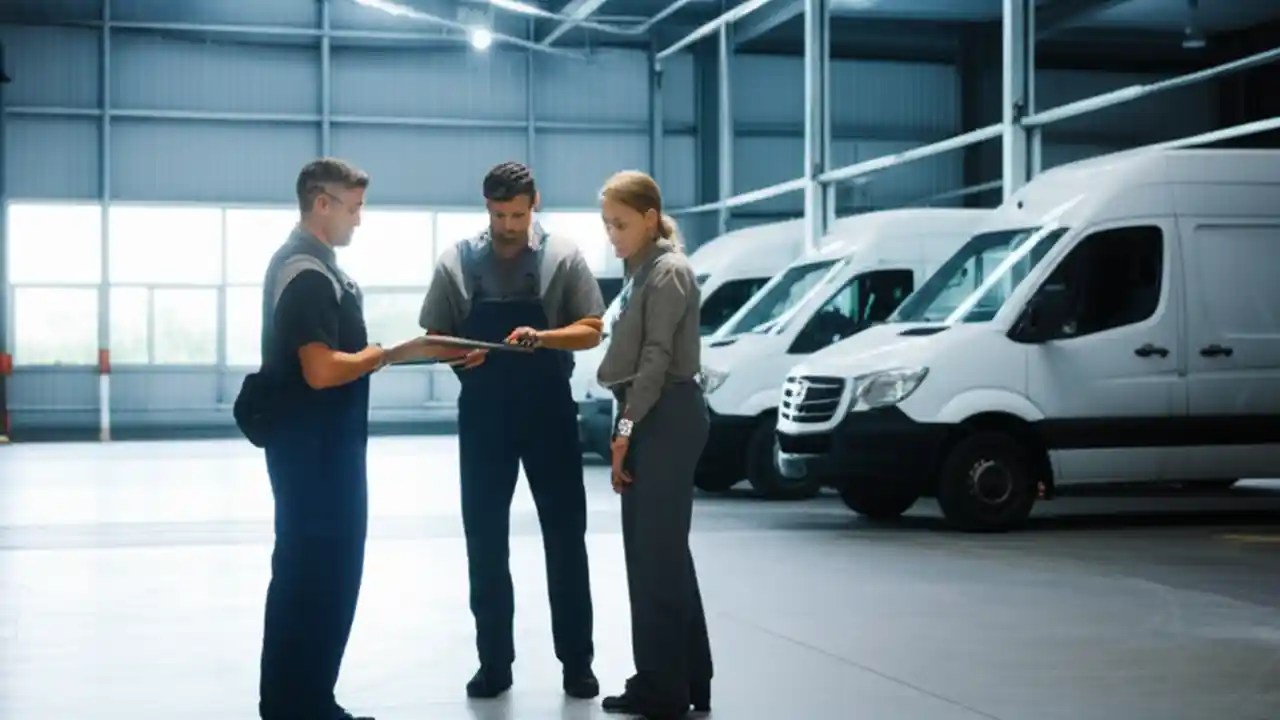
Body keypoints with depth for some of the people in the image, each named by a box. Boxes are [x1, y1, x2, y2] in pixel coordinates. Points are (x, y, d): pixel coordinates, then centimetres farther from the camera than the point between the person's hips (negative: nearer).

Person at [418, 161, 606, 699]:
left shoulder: (563, 257, -3)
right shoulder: (456, 262, 1)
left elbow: (591, 331, -3)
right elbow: (433, 338, 6)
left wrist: (543, 337, -21)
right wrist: (457, 355, -17)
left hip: (549, 413, -1)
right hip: (482, 414, 2)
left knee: (565, 537, 3)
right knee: (485, 541, 5)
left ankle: (577, 662, 11)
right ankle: (494, 662, 15)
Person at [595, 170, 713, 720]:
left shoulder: (668, 272, -12)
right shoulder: (642, 271, 17)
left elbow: (657, 359, -17)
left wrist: (626, 430, -16)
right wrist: (626, 427, 12)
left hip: (667, 420, -10)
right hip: (651, 419, 10)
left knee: (657, 553, -7)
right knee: (658, 552, 12)